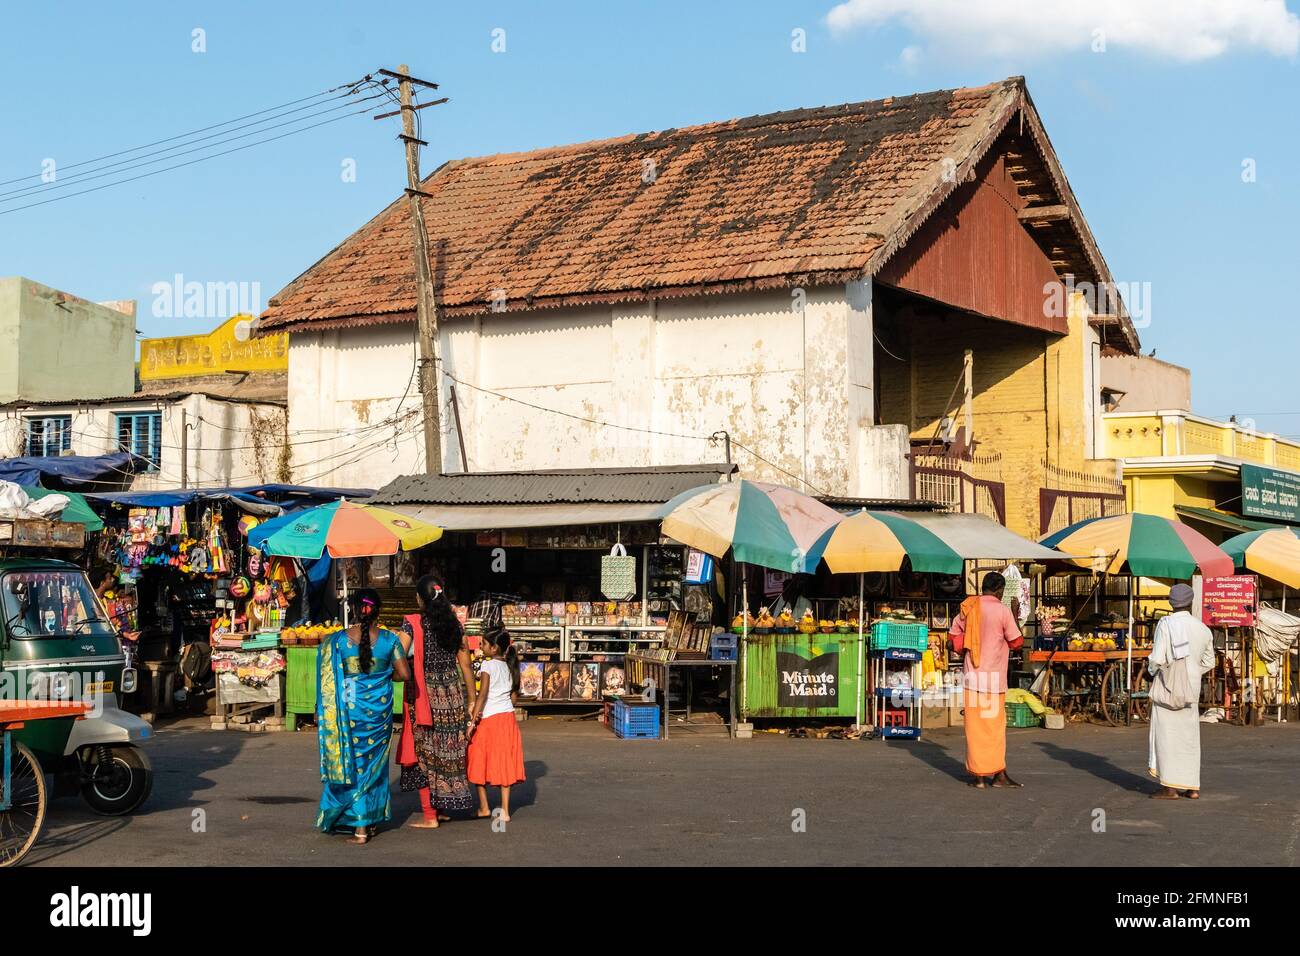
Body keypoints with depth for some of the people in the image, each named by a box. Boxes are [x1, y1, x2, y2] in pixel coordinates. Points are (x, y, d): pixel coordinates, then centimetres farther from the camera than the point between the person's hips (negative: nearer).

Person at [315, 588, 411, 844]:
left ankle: (359, 828, 11)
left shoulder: (336, 640, -8)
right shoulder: (388, 639, -6)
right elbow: (405, 674, -3)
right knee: (374, 763, 14)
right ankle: (370, 820, 21)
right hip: (380, 709, 1)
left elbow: (326, 680, -6)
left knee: (352, 763, 10)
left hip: (349, 709, -1)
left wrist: (321, 710, 3)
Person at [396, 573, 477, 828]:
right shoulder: (455, 624, 3)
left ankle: (430, 816, 7)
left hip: (423, 695, -4)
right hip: (453, 693, 4)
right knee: (449, 753, 15)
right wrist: (472, 701, 13)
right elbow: (466, 666, 6)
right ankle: (444, 808, 24)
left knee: (424, 753, 5)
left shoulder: (413, 624, -9)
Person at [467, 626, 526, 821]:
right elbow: (513, 696, 11)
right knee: (504, 763, 6)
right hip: (508, 717, 6)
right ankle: (505, 810, 4)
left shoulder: (487, 666, -10)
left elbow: (482, 695, -17)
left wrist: (473, 720, -18)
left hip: (489, 718, -6)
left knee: (481, 761, 9)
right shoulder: (508, 667, 9)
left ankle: (483, 807, 14)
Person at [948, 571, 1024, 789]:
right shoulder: (1002, 610, -8)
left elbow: (955, 636, 8)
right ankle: (998, 773, 7)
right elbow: (1016, 642, -2)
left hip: (971, 674, 4)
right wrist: (1015, 617, 10)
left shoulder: (968, 608, 5)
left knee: (975, 724, 6)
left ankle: (977, 775, 8)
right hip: (993, 675, -4)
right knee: (995, 724, 4)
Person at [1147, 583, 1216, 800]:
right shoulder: (1203, 629, 2)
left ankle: (1170, 787, 0)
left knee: (1166, 734, 1)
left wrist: (1151, 669, 4)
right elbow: (1209, 662, 13)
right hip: (1192, 688, 5)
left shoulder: (1165, 624, -14)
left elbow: (1157, 659, -17)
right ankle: (1192, 787, 15)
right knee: (1189, 736, 13)